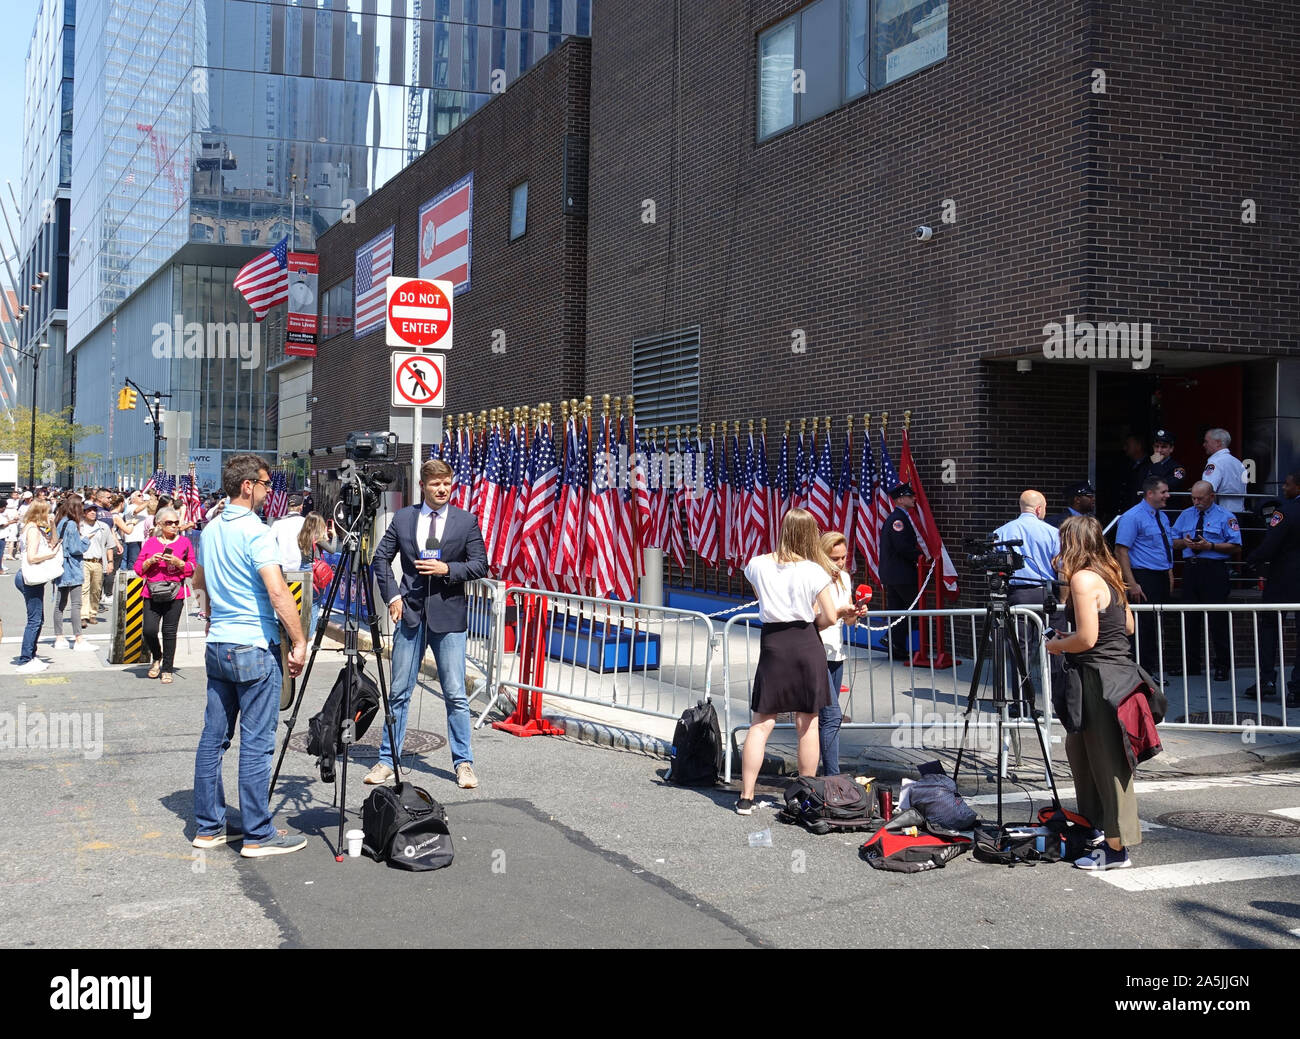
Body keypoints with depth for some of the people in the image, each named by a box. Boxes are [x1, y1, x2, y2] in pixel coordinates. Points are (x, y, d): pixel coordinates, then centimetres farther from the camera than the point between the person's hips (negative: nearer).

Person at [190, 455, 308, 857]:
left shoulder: (210, 530, 11)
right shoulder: (255, 532, -15)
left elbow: (199, 580, 24)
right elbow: (277, 591, -22)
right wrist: (299, 642, -18)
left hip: (217, 646, 9)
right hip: (254, 648, -8)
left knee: (213, 737, 11)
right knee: (256, 743, -3)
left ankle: (209, 827, 18)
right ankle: (258, 835, 2)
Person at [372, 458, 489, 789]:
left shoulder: (466, 521, 1)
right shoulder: (403, 518, 6)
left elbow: (480, 565, 0)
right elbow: (381, 557, 12)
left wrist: (447, 569, -14)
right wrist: (392, 596, 2)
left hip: (449, 616, -2)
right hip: (410, 613, 2)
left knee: (456, 695, 0)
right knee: (399, 692, 7)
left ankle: (463, 763, 10)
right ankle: (387, 759, 16)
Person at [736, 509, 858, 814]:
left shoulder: (757, 565, 0)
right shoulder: (815, 571, -7)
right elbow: (829, 618, -5)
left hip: (772, 643, 1)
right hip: (807, 646, -1)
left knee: (761, 723, 5)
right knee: (808, 723, 7)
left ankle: (746, 797, 3)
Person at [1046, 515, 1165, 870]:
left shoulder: (1083, 579, -16)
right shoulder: (1108, 575, 12)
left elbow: (1086, 638, -20)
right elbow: (1128, 626, 19)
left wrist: (1055, 645, -2)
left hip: (1101, 679, -9)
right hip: (1117, 672, 9)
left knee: (1107, 763, -3)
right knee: (1079, 747, 20)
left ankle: (1117, 848, 5)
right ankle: (1101, 829, 29)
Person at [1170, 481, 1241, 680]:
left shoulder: (1225, 517, 0)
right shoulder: (1185, 515, 16)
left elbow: (1236, 547, -5)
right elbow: (1174, 542, 17)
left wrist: (1210, 546, -16)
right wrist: (1184, 542, -5)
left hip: (1214, 571, -5)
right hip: (1190, 570, 5)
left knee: (1217, 619, -4)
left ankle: (1222, 665, 5)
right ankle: (1191, 664, 17)